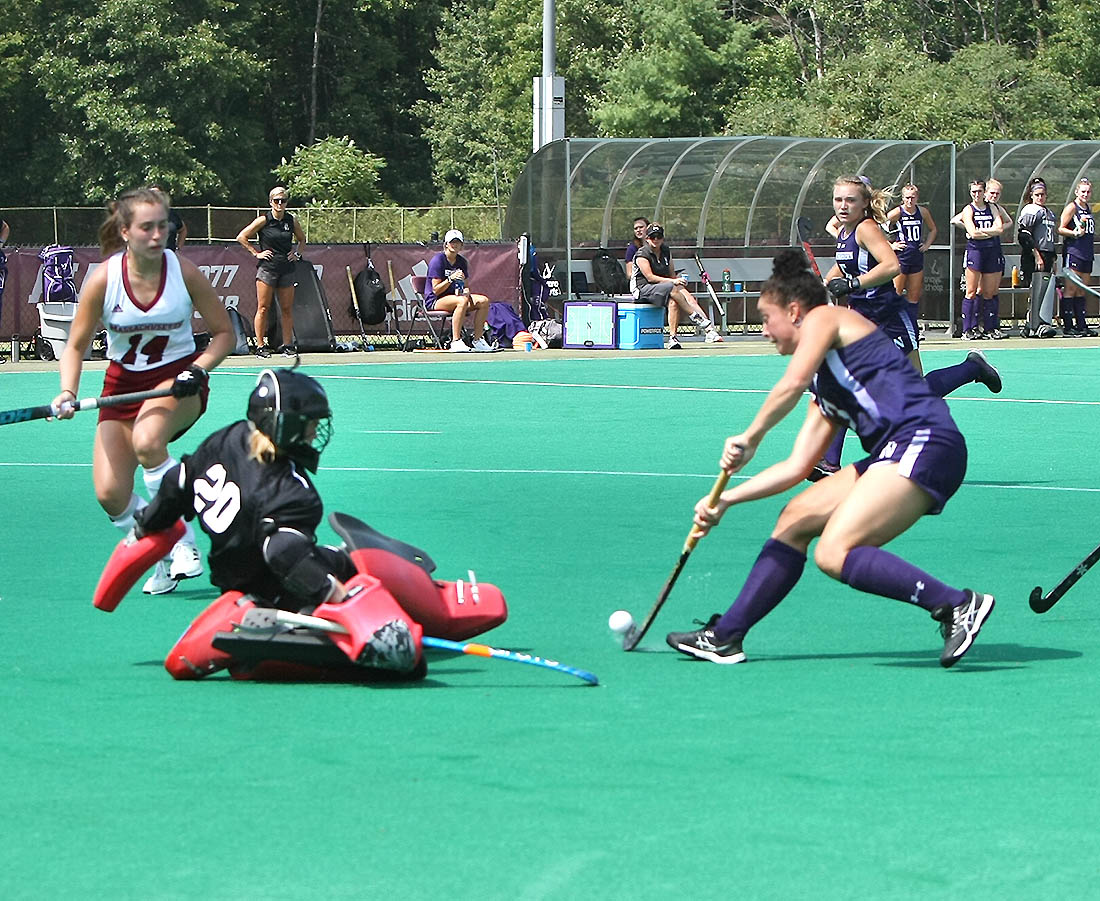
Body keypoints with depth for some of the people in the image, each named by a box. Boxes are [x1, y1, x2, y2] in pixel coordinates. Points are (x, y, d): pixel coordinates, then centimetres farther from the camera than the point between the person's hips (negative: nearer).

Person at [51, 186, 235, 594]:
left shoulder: (184, 272, -14)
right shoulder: (103, 278, -14)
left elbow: (224, 332, -3)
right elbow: (76, 346, -4)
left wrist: (199, 369, -21)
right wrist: (68, 392, -22)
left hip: (178, 379, -2)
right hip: (123, 383, 2)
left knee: (147, 441, -36)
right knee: (110, 495, -9)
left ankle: (183, 541, -20)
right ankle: (164, 559, 19)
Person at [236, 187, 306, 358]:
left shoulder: (291, 220, 8)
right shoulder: (263, 220, -4)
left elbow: (302, 240, 24)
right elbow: (241, 237, -1)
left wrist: (297, 253, 7)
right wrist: (256, 253, -5)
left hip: (286, 268, 4)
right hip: (267, 267, -4)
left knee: (287, 309, 4)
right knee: (263, 308, -4)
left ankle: (288, 345, 10)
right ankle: (261, 345, -2)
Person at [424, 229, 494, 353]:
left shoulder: (462, 262, 11)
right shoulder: (438, 260, -11)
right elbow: (436, 290, -15)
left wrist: (464, 290, -6)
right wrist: (450, 279, -29)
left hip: (454, 296, 7)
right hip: (434, 302, -7)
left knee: (484, 301, -12)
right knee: (462, 301, -36)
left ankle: (478, 341, -10)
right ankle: (456, 342, -40)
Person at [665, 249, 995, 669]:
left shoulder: (825, 317, 5)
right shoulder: (825, 392, 28)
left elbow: (792, 384, -13)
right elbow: (797, 465, 26)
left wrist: (749, 438, -6)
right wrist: (726, 499, 23)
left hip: (925, 444, -10)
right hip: (892, 457, 10)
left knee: (833, 553, -19)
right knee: (796, 517, 14)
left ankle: (960, 605, -23)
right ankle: (725, 636, 19)